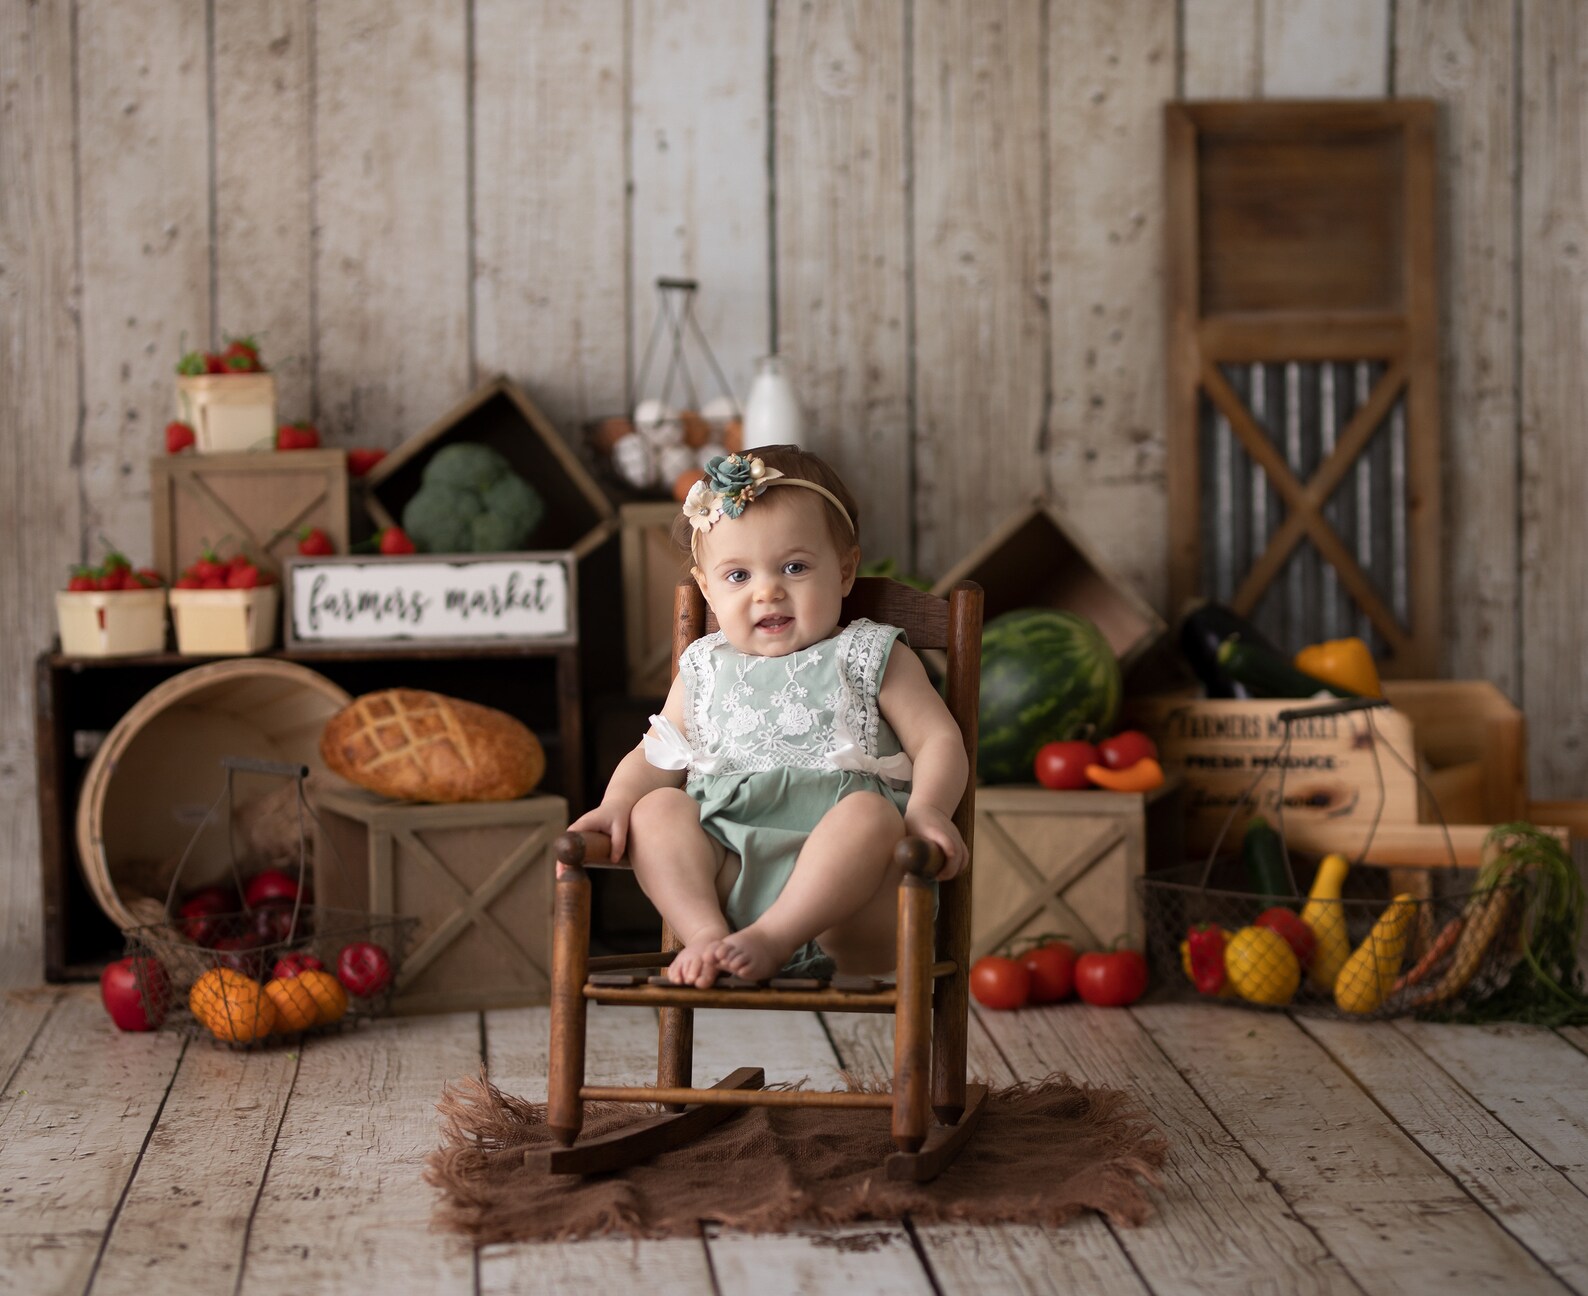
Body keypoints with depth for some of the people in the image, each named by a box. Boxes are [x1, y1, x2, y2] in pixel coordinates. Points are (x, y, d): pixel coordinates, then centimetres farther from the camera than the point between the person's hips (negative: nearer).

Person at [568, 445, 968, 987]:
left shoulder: (871, 657, 11)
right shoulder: (705, 669, 21)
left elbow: (939, 739, 2)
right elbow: (658, 756, 21)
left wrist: (929, 808, -19)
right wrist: (617, 802, -2)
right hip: (725, 875, 3)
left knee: (870, 812, -32)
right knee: (657, 809, -17)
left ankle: (771, 940, -40)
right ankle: (707, 935, -34)